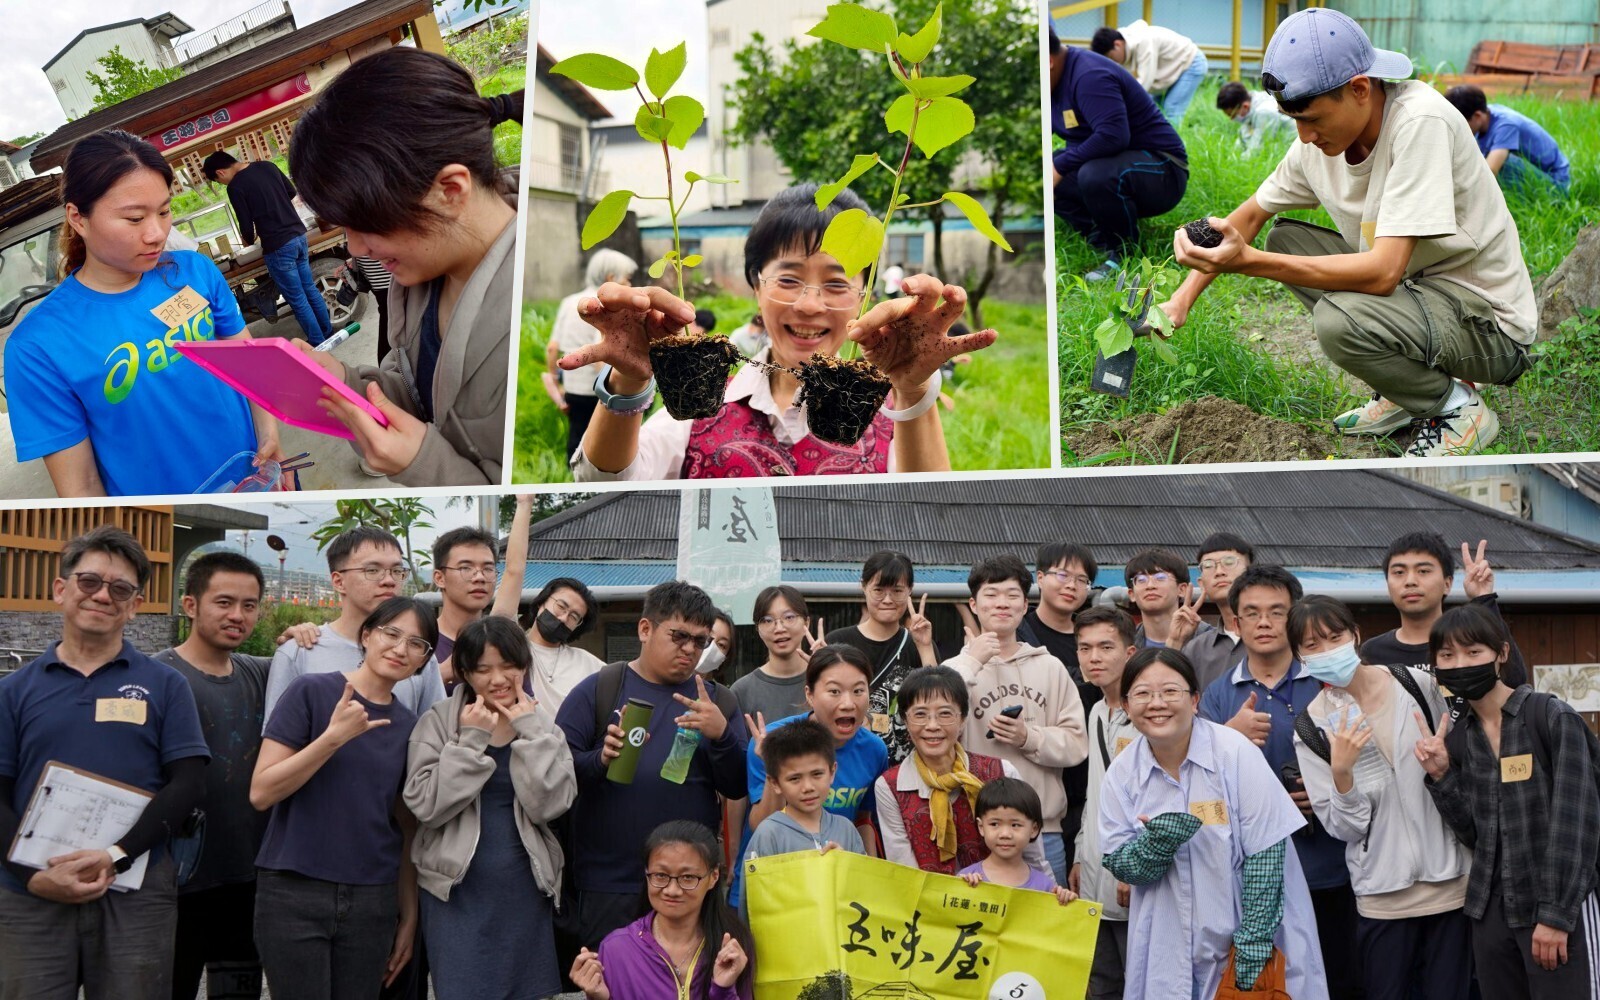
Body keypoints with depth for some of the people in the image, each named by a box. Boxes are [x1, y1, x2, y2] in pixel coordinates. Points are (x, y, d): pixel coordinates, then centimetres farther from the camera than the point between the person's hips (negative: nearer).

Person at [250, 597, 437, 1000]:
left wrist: (409, 918, 10)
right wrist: (334, 736, -18)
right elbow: (261, 793, -10)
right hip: (294, 892, -4)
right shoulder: (312, 692, -5)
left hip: (372, 902, 4)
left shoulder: (409, 726, 8)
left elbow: (407, 831, 11)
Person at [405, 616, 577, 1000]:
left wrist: (530, 732, -11)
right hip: (457, 888, -2)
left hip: (525, 889, 3)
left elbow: (550, 804, -8)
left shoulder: (542, 724, 5)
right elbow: (426, 804, -13)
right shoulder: (438, 721, -2)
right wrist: (471, 740, -14)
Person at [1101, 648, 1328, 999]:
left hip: (1249, 934, -2)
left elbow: (1265, 854, -14)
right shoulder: (1122, 772, -5)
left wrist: (1253, 944, -15)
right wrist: (1158, 841, -22)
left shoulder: (1236, 752, -15)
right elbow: (1118, 865, -3)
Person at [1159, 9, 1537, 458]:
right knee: (1284, 239, 5)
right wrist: (1183, 298, 0)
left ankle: (1459, 407, -1)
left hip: (1492, 323, -8)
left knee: (1338, 319, -31)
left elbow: (1383, 272, -33)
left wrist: (1247, 262, -36)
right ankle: (1407, 393, 9)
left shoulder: (1421, 121, -26)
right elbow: (1251, 215, 11)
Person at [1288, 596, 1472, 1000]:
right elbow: (1344, 827, -7)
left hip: (1451, 879, 1)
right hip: (1382, 894, -1)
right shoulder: (1311, 728, -4)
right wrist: (1342, 772, -23)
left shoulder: (1418, 685, 0)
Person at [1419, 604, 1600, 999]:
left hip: (1562, 909, -5)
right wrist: (1441, 775, -7)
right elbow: (1474, 834, 6)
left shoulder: (1553, 718, -8)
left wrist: (1556, 914, -15)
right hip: (1491, 911, 5)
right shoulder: (1456, 737, 7)